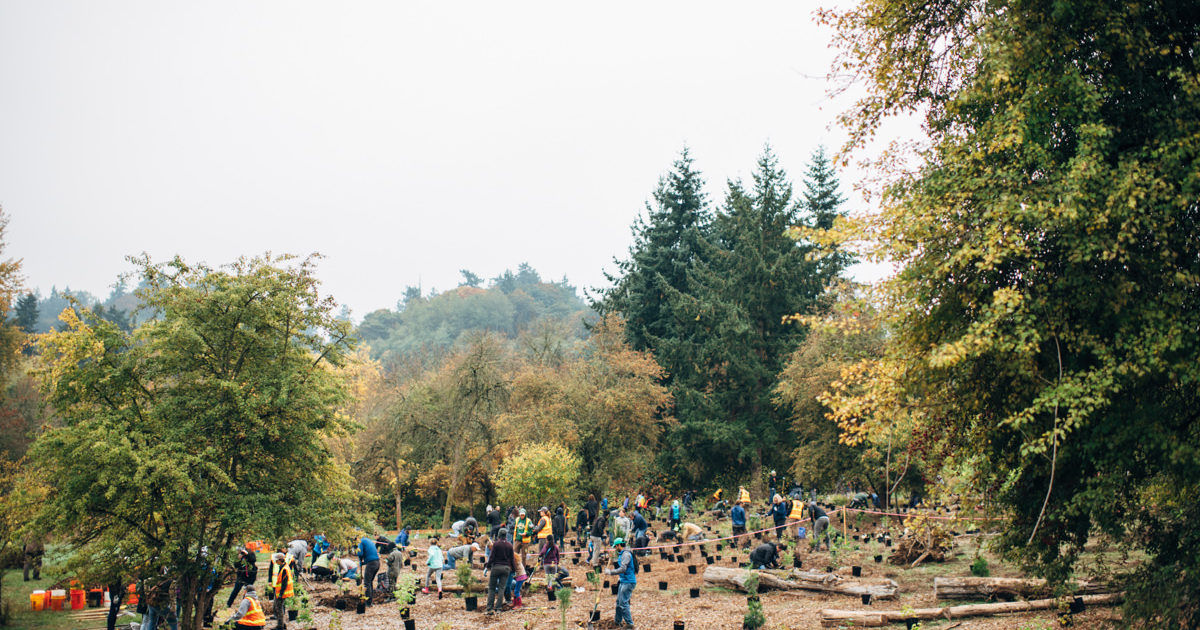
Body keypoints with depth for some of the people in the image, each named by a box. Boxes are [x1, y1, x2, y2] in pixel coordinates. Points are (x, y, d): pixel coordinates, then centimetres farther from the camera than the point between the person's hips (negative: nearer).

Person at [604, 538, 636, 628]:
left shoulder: (626, 554, -17)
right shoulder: (622, 554, 16)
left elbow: (623, 569, -27)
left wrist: (610, 572, -21)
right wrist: (620, 577, 25)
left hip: (628, 582, -10)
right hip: (623, 581, 10)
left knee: (623, 603, -11)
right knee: (619, 602, 16)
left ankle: (630, 624, -6)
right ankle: (618, 621, 26)